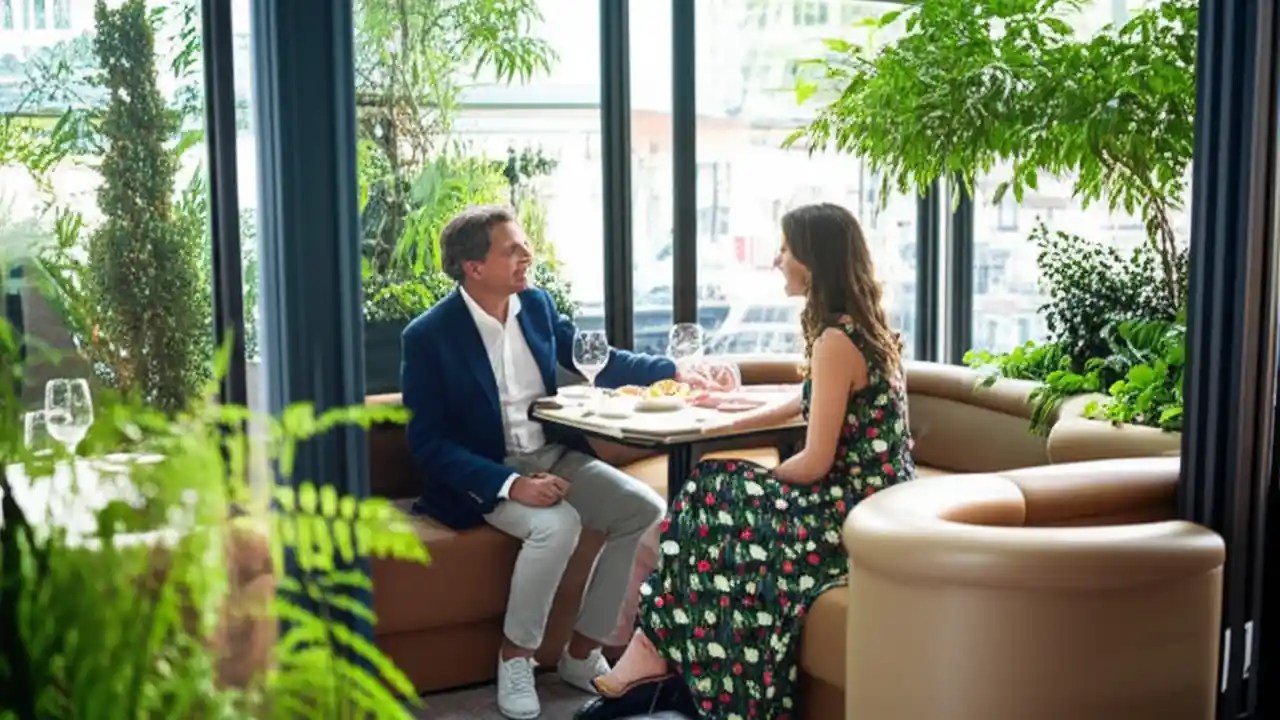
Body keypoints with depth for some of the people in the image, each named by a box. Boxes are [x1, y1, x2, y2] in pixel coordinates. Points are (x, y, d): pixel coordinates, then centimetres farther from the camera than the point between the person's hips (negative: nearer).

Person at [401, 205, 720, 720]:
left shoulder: (536, 303, 2)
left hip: (554, 456, 6)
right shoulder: (427, 336, -15)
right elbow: (427, 443, -16)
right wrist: (511, 484, -28)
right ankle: (515, 658, -10)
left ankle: (582, 653, -1)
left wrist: (674, 372, 2)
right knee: (557, 523, -33)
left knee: (647, 510, -13)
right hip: (485, 475, -6)